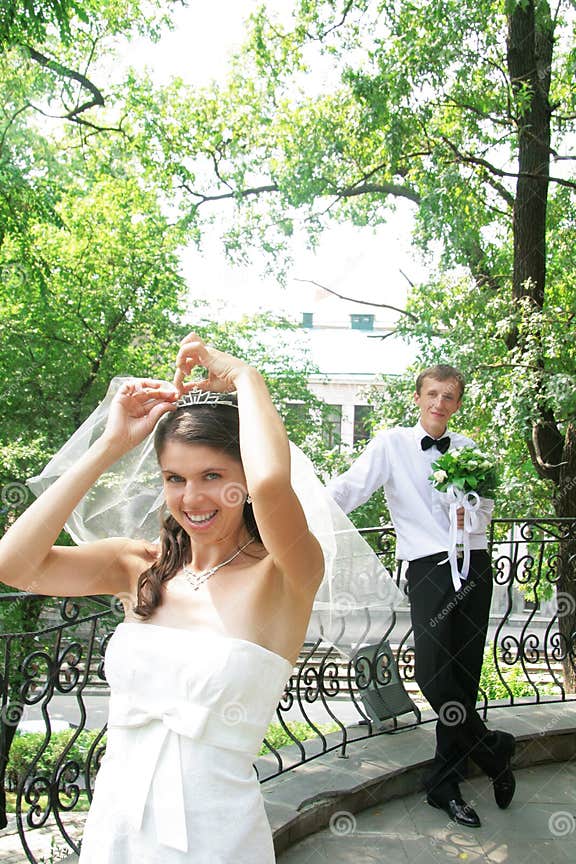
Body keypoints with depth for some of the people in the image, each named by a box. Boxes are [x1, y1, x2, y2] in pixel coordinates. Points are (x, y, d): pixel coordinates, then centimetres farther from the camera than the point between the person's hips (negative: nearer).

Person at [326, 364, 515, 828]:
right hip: (429, 568, -3)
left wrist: (472, 517, -5)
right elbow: (350, 487, -11)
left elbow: (486, 511, 18)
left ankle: (446, 783, 21)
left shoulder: (468, 449, 12)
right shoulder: (392, 444, 0)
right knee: (433, 674, -13)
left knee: (463, 676, 6)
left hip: (475, 566, 4)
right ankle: (493, 751, 14)